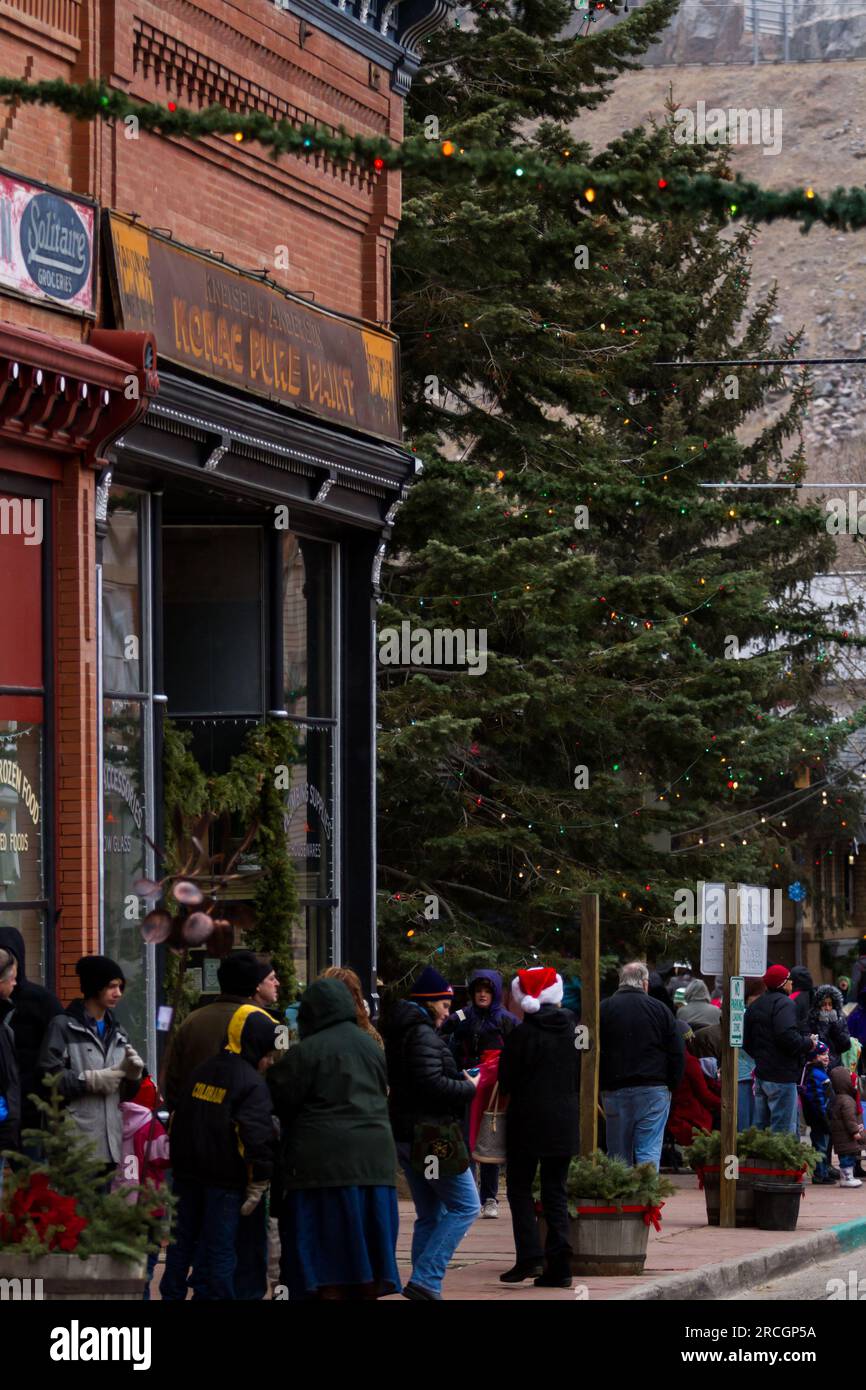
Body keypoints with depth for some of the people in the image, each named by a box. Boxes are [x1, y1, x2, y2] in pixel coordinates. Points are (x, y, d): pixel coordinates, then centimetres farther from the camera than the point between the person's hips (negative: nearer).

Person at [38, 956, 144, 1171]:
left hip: (110, 1143, 7)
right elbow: (49, 1077, -11)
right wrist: (92, 1080, -13)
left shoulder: (116, 1032, 20)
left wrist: (132, 1074, 0)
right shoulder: (64, 1026, -1)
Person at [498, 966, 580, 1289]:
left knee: (519, 1189, 7)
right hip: (565, 1123, 4)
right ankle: (559, 1266, 2)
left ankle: (529, 1258, -8)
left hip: (526, 1120, -4)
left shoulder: (521, 1035, -11)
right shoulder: (574, 1032, 1)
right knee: (556, 1193, 9)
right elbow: (584, 1078, 8)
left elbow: (506, 1081, -6)